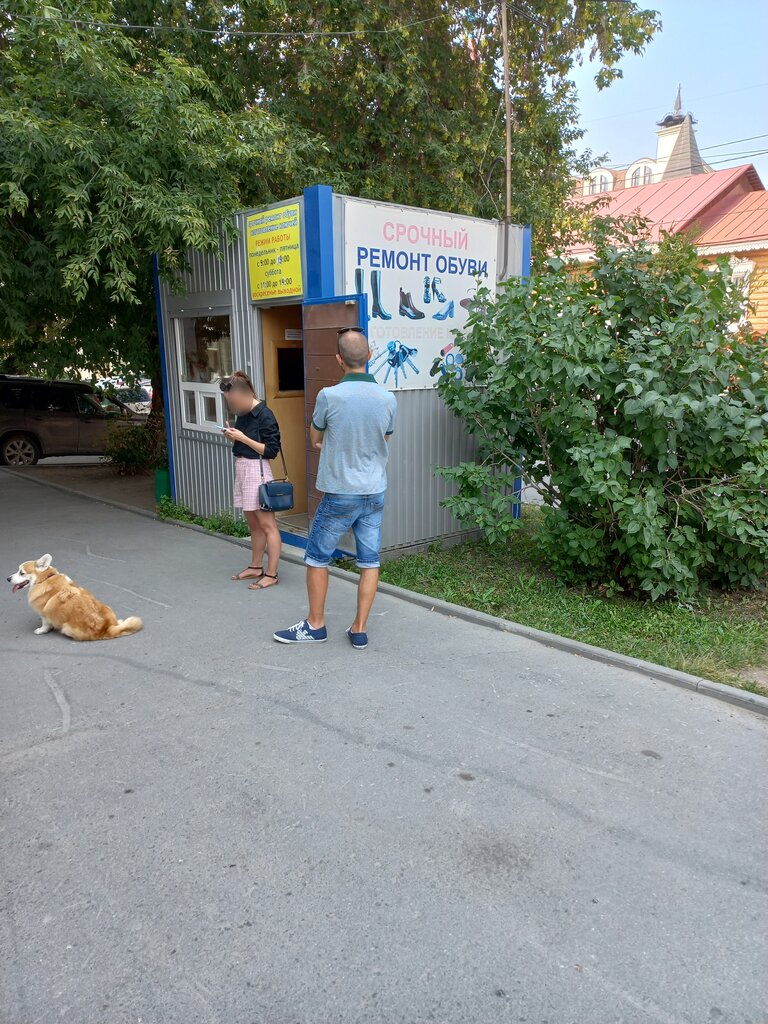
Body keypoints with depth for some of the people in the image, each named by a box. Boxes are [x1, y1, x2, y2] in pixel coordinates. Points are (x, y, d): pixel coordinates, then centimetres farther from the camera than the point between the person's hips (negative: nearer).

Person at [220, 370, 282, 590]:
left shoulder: (264, 415, -14)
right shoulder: (242, 414, 10)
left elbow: (271, 451, -15)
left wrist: (243, 438, -16)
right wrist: (232, 436, 1)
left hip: (257, 470, -9)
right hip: (242, 468, 9)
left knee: (267, 525, -3)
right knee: (253, 524, 15)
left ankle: (271, 574, 1)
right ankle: (256, 567, 25)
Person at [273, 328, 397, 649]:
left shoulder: (329, 396, -15)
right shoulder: (388, 399, -4)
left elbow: (315, 438, 2)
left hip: (340, 494, -4)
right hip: (375, 492, 4)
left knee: (317, 558, 13)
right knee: (369, 562, 11)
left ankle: (315, 625, 24)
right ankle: (360, 629, 17)